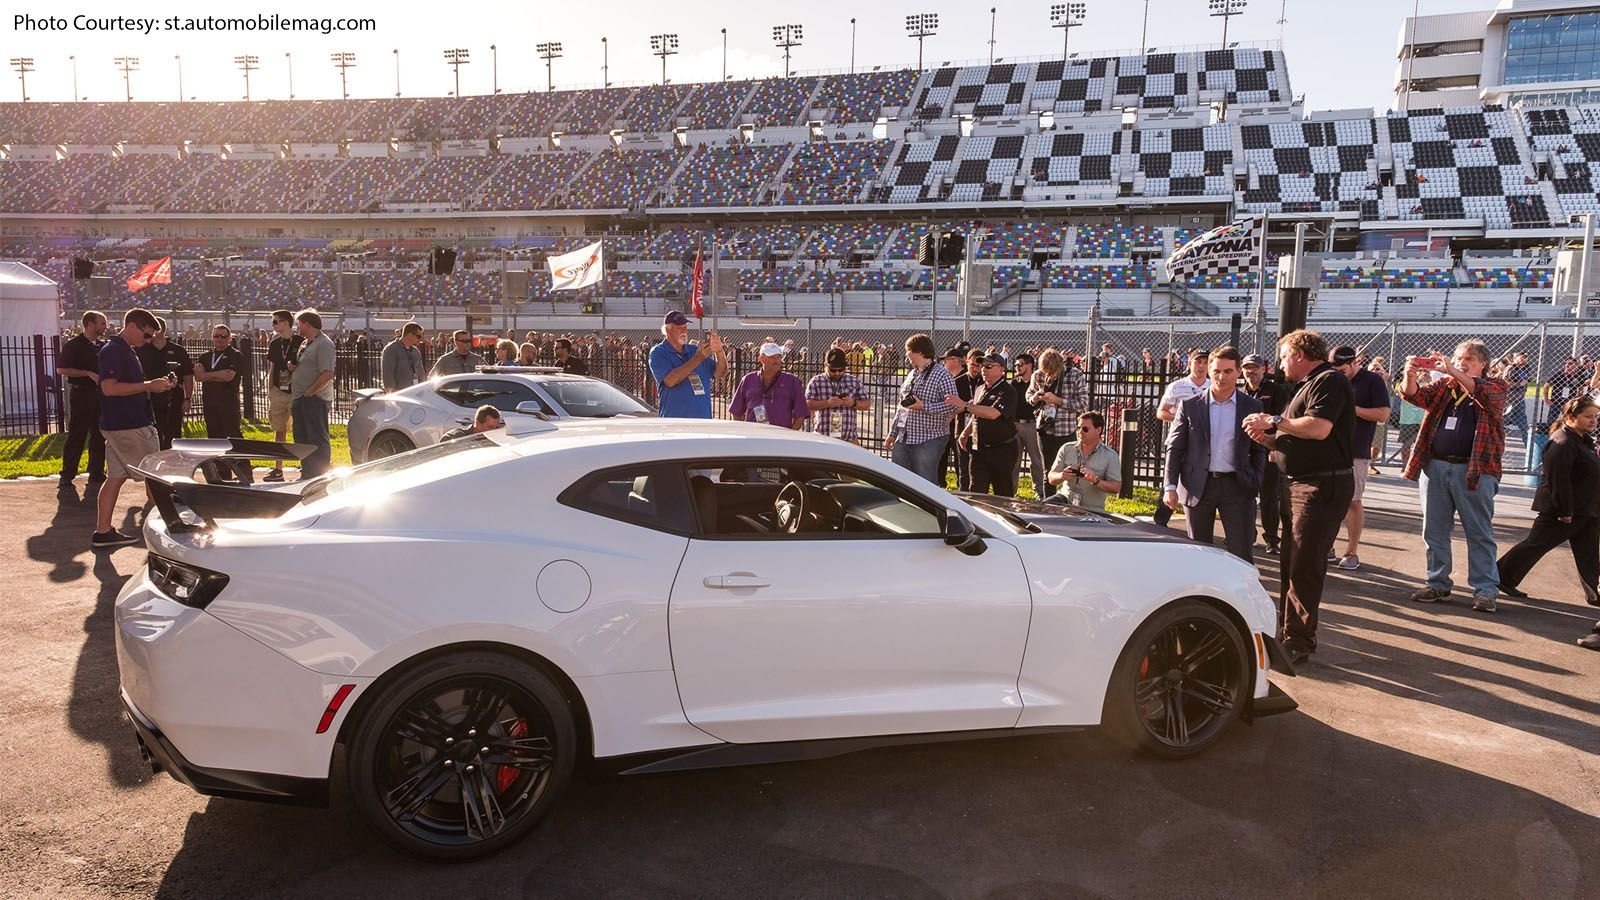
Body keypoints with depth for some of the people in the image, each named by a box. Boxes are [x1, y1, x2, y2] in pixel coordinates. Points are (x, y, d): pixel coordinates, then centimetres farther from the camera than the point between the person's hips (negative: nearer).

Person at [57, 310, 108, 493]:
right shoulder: (74, 345, -7)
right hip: (81, 394, -6)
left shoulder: (102, 346, 11)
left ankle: (96, 474, 16)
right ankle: (67, 477, 1)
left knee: (99, 437, 9)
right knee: (76, 437, -4)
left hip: (100, 394, 6)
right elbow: (61, 369, -14)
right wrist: (87, 373, -18)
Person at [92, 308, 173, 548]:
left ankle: (103, 532, 11)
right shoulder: (113, 351, -14)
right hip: (130, 426, -10)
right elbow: (109, 388, -23)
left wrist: (154, 384, 8)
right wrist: (148, 386, -20)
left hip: (119, 426, 10)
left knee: (115, 478, 9)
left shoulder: (126, 350, 17)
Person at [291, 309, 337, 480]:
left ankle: (321, 476, -3)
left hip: (315, 398, -10)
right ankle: (307, 474, 22)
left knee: (318, 439, -6)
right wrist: (293, 367, 6)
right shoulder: (305, 344, 18)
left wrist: (308, 392, -19)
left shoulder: (323, 344, -13)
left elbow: (327, 374, -23)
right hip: (301, 398, 10)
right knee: (302, 439, 14)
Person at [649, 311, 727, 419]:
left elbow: (720, 374, 9)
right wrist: (697, 358, -20)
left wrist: (719, 352, -11)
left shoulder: (694, 350, 13)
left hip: (703, 418, 5)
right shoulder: (658, 353, -2)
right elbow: (670, 380, -18)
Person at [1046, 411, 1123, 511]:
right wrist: (1062, 476, -17)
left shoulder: (1110, 456, -2)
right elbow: (1051, 479, 7)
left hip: (1091, 510, -2)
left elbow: (1116, 488, -7)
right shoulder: (1066, 449, 7)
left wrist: (1096, 481, -24)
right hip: (1065, 497, 2)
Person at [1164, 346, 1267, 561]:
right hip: (1198, 486, 1)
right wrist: (1171, 487, -3)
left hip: (1237, 487, 0)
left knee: (1242, 555, -2)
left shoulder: (1252, 407, 5)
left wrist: (1255, 485, -2)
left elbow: (1259, 451, 9)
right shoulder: (1190, 406, 4)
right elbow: (1174, 448, 5)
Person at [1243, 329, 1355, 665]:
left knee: (1304, 567, -8)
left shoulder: (1329, 381, -11)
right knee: (1291, 564, 14)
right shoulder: (1308, 385, 20)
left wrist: (1274, 421, -14)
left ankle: (1297, 643, -3)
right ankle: (1289, 631, 23)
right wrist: (1266, 438, 6)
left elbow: (1319, 428, -26)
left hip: (1322, 486, -10)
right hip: (1300, 485, 10)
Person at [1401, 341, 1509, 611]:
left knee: (1479, 533, 1)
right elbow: (1416, 395, -2)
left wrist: (1452, 372, -32)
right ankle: (1438, 584, 17)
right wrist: (1410, 376, -24)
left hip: (1474, 470, -4)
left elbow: (1482, 392, -20)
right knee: (1434, 531, 8)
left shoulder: (1496, 387, 3)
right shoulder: (1444, 386, 14)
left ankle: (1485, 589, 6)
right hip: (1435, 466, 4)